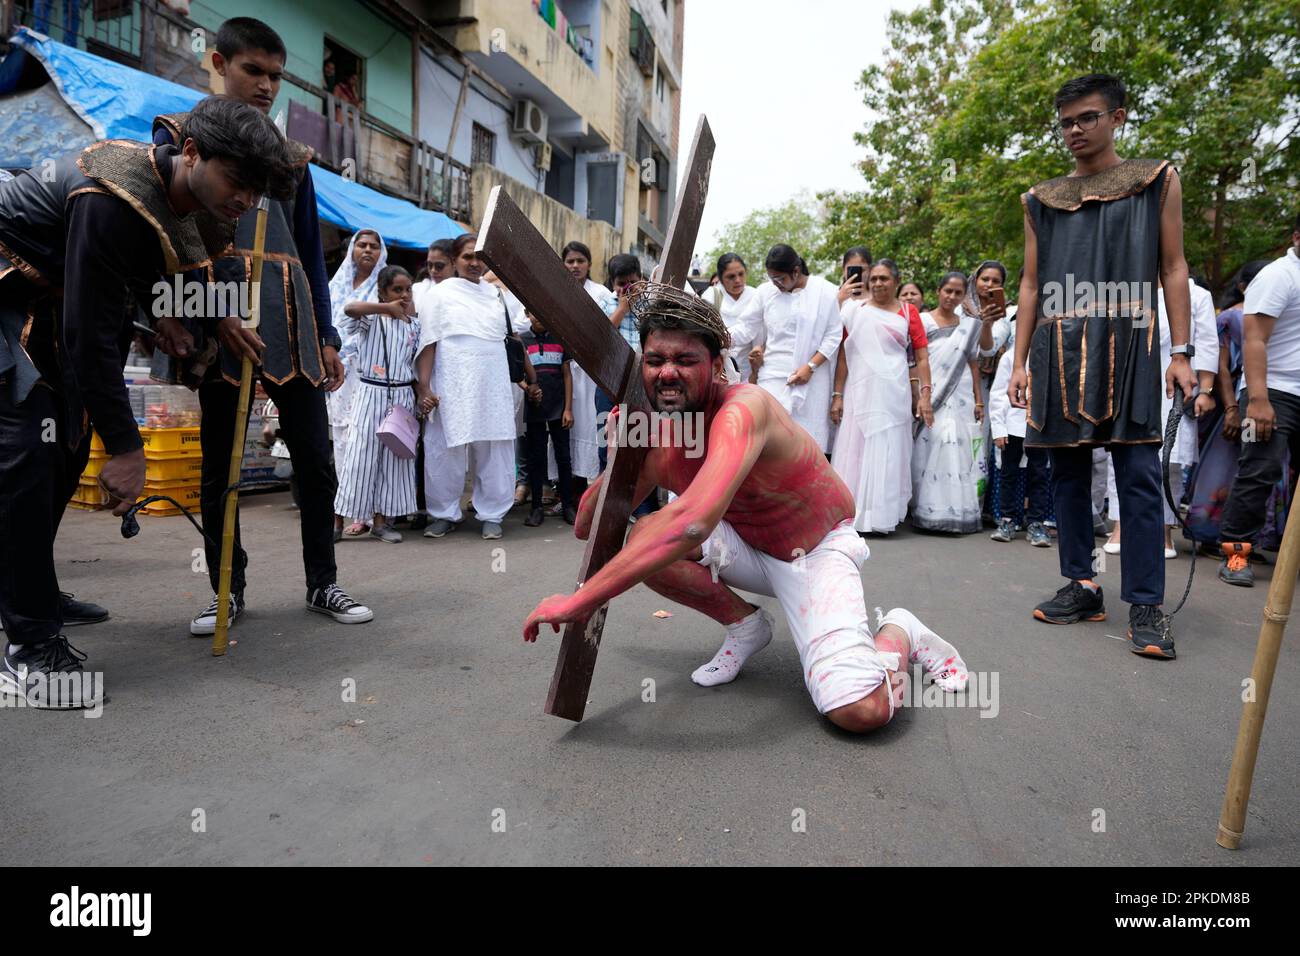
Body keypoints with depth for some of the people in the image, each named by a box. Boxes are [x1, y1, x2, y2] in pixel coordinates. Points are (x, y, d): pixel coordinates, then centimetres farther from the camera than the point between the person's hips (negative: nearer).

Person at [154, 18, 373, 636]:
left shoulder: (293, 156, 18)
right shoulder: (180, 136, 8)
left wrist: (327, 337, 9)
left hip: (291, 320, 3)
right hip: (219, 319, -2)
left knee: (315, 458, 0)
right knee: (218, 461, 4)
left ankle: (322, 583, 12)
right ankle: (227, 587, 17)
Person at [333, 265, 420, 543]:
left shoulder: (413, 325, 11)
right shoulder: (370, 319, -3)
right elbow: (350, 308, -27)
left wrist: (423, 397, 2)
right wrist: (387, 308, -20)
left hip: (403, 396, 4)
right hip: (371, 393, -4)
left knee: (395, 458, 5)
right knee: (360, 457, -3)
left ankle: (381, 520, 14)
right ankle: (338, 518, 7)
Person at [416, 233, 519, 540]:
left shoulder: (495, 293, 15)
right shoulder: (441, 294, 2)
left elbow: (510, 335, 22)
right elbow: (428, 344, -3)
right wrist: (423, 387, -11)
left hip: (493, 386, 4)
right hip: (453, 387, -3)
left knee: (493, 451, 4)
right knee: (447, 451, 1)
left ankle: (491, 515, 14)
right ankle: (445, 514, 15)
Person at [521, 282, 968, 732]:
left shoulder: (743, 409, -32)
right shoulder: (657, 429, -9)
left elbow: (693, 521, -50)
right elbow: (586, 526, -4)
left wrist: (581, 598, -47)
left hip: (817, 549, -6)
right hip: (747, 547, 6)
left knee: (861, 710, -27)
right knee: (641, 540, -21)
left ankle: (900, 633, 8)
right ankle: (745, 624, 5)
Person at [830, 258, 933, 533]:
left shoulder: (908, 312, 6)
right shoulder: (855, 310, 7)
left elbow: (922, 357, 4)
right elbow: (843, 355, 5)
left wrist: (925, 394, -6)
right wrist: (838, 395, 0)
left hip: (893, 394, -1)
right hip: (857, 391, 1)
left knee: (886, 453, 1)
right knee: (853, 451, 2)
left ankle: (880, 517, 10)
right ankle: (850, 515, 10)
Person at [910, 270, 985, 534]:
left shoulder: (969, 324, 14)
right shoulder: (923, 320, 5)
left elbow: (973, 363, 14)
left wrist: (978, 400, 8)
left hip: (960, 396, 3)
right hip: (930, 395, -2)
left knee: (958, 452, -1)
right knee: (930, 451, -5)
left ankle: (958, 511, 4)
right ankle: (930, 511, 0)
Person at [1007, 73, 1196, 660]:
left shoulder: (1157, 181, 10)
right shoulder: (1042, 201, 15)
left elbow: (1173, 270, 7)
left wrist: (1180, 353, -2)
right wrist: (1019, 362, 5)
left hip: (1128, 347, -2)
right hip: (1060, 352, 3)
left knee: (1138, 476, -7)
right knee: (1068, 473, 4)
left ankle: (1146, 604, -2)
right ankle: (1082, 587, 13)